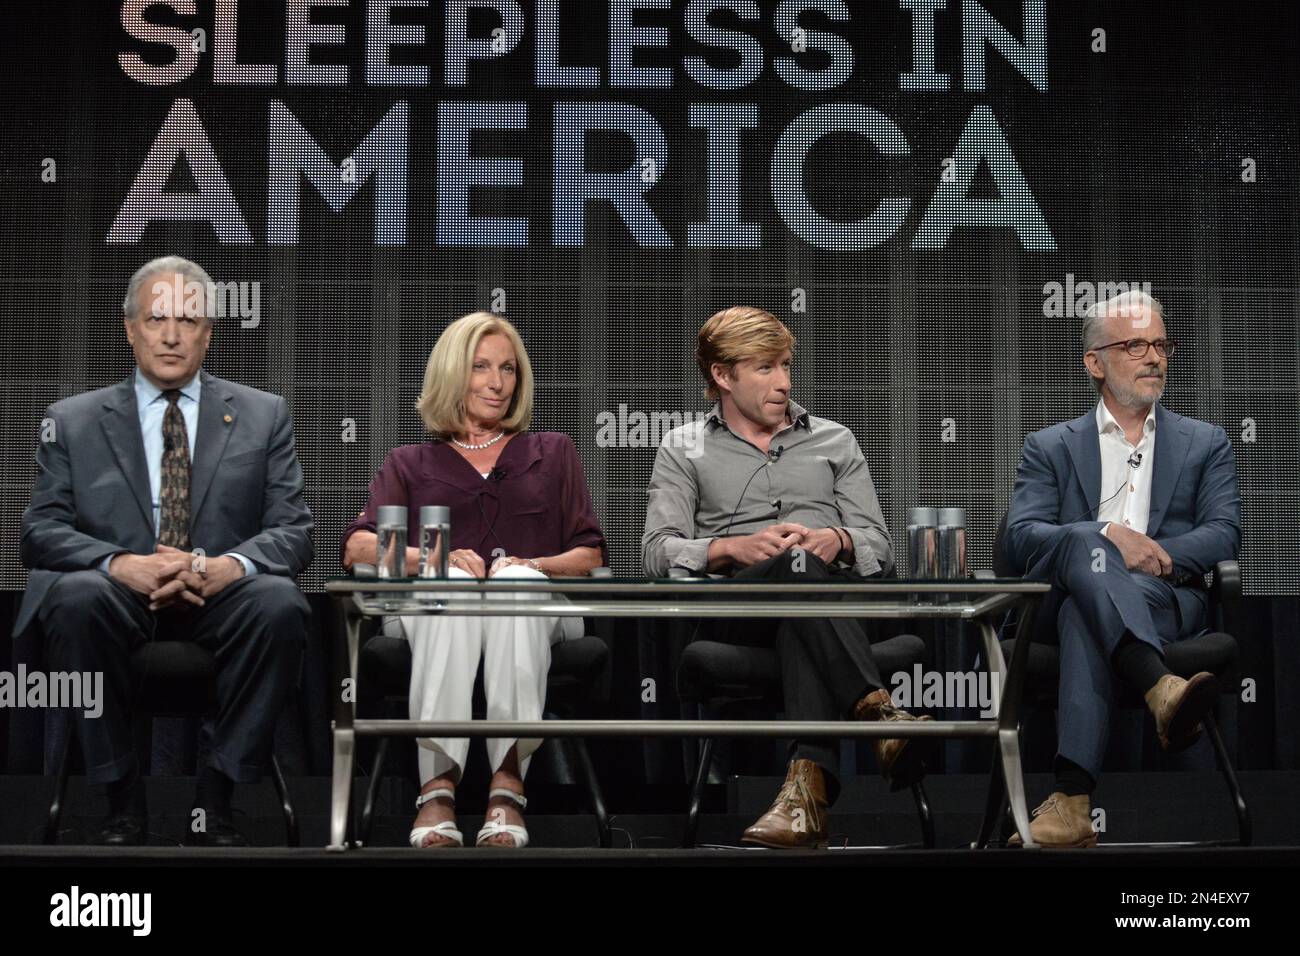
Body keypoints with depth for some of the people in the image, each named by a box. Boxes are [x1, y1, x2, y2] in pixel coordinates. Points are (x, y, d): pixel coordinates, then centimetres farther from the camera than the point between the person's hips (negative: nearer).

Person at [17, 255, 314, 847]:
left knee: (280, 602, -32)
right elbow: (40, 531, 2)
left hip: (222, 598, 0)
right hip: (120, 598, 0)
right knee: (77, 598, -34)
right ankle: (123, 797, -19)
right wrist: (120, 564, -19)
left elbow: (293, 530, 4)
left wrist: (233, 564, -19)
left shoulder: (263, 416, 12)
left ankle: (215, 796, -20)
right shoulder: (72, 421, 12)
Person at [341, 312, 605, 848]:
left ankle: (508, 783, -42)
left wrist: (535, 565, -8)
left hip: (535, 605, 0)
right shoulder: (410, 463, 24)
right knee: (455, 583, -37)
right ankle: (437, 783, -43)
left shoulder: (552, 452, 27)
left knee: (516, 581, -37)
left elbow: (591, 553, 15)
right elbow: (357, 547, 7)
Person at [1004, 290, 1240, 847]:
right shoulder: (1049, 447, 21)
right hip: (1067, 598, 0)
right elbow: (1020, 538, 3)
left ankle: (1072, 797, -56)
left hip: (1172, 598, 0)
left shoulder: (1206, 443, 24)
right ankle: (1163, 691, -62)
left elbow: (1225, 534, 8)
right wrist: (1107, 537, -17)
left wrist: (1155, 552, -14)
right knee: (1084, 544, -38)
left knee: (1085, 615, -37)